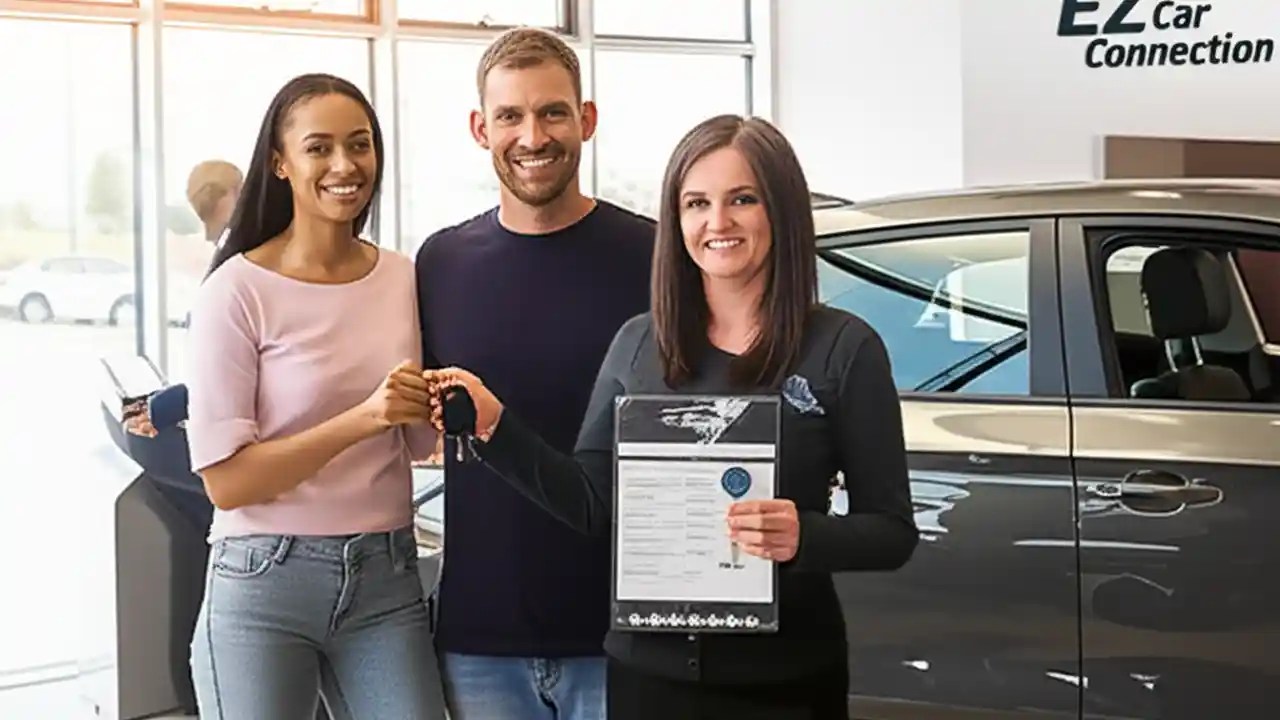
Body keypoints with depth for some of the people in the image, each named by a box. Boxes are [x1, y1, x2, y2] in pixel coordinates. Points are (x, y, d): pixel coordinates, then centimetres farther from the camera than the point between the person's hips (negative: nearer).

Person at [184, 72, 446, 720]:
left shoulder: (404, 279, 5)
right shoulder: (239, 290, -9)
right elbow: (225, 480, -14)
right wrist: (363, 418, -23)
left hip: (385, 579, 4)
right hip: (264, 584, -3)